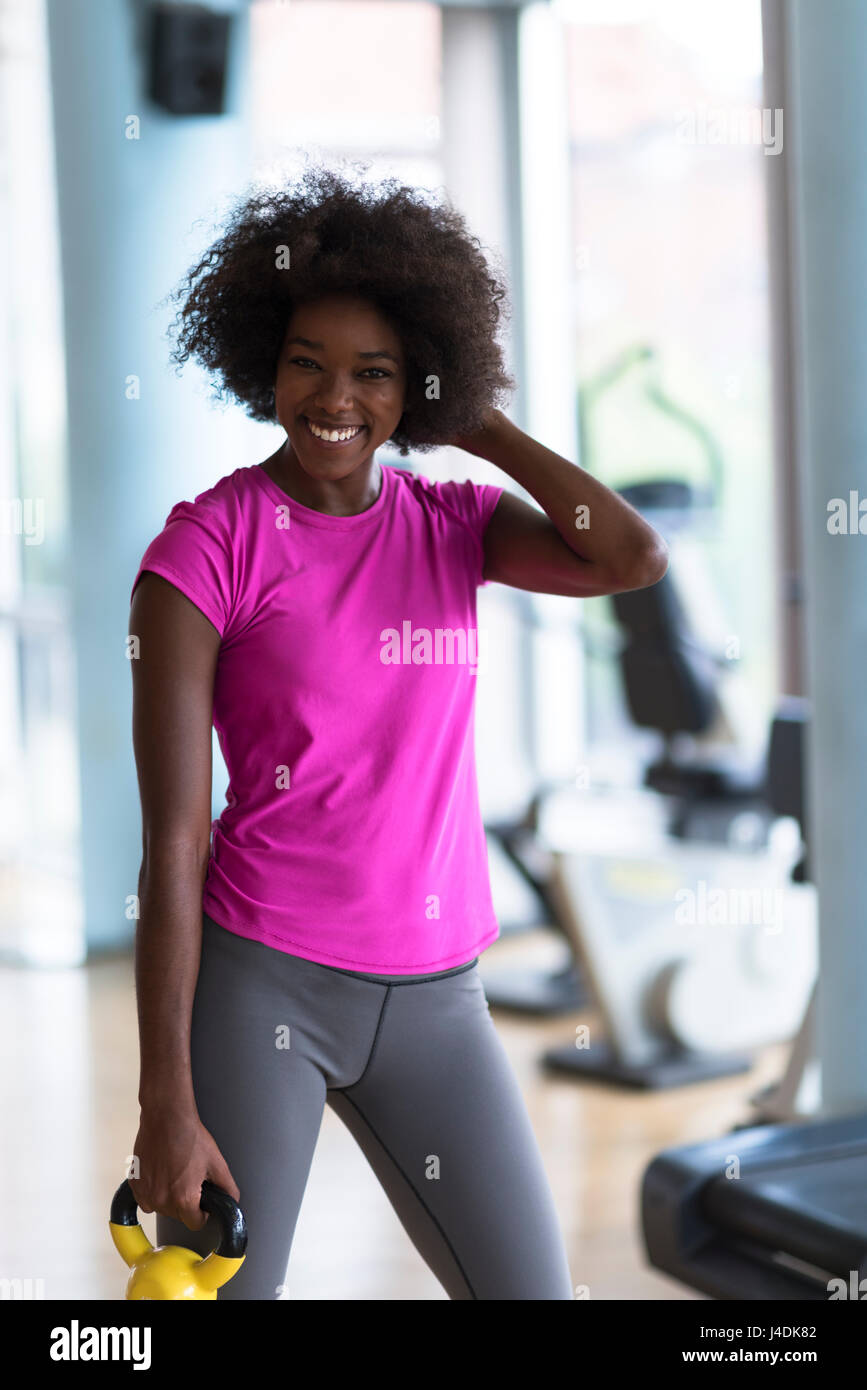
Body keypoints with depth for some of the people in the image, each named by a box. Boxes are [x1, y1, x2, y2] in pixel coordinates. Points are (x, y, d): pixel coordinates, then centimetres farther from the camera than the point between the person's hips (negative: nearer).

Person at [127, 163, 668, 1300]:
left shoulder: (455, 525, 7)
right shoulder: (206, 547, -7)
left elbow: (632, 558, -13)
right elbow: (174, 838, -10)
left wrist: (482, 427, -1)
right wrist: (165, 1101, -13)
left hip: (434, 992, 4)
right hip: (255, 983, -4)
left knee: (533, 1289, 9)